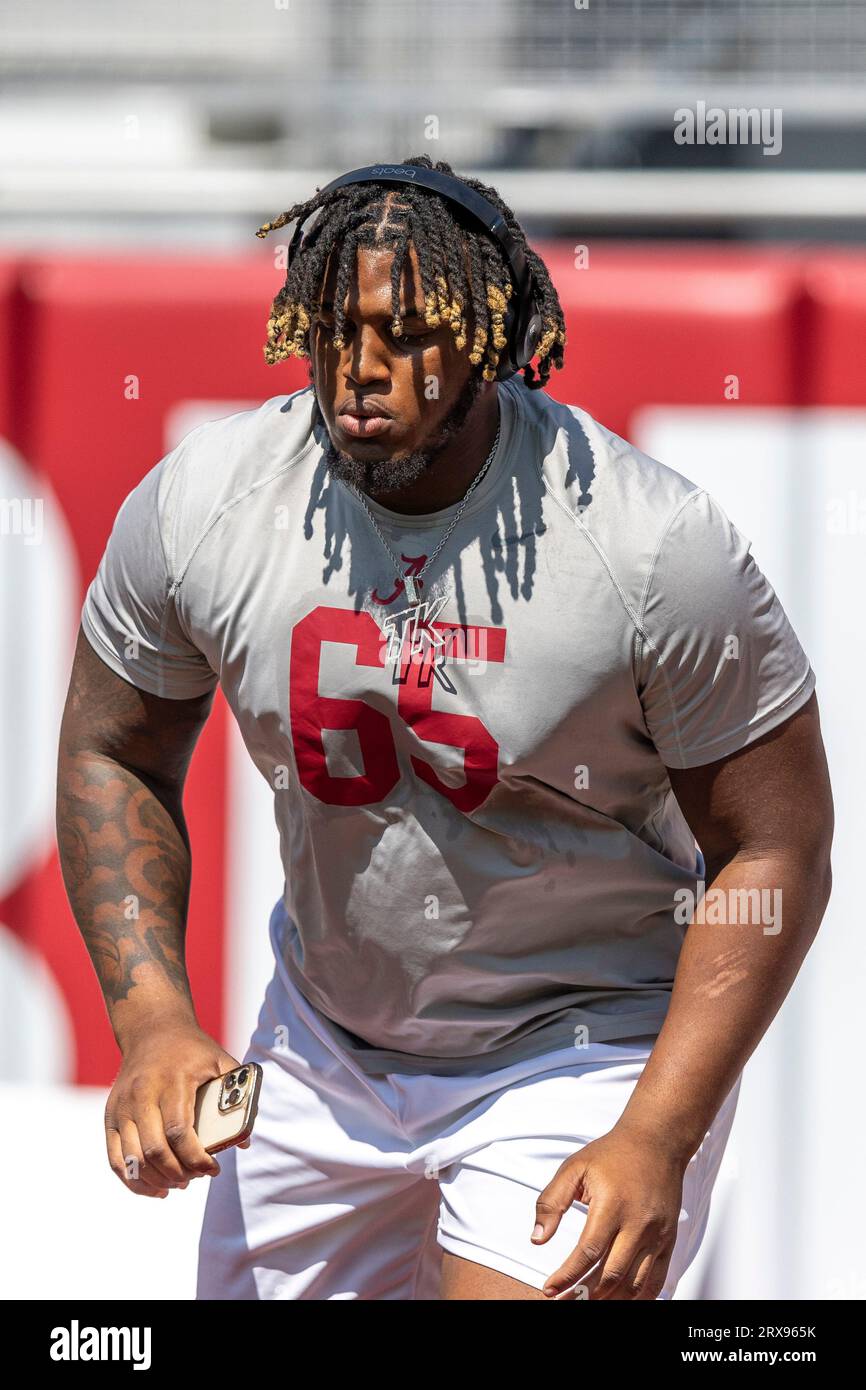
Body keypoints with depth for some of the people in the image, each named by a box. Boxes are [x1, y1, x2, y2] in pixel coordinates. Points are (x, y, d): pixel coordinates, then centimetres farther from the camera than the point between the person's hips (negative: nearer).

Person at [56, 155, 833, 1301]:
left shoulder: (656, 544, -22)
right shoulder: (198, 505, -12)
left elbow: (775, 850, -15)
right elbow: (112, 756, 5)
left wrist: (657, 1140, -21)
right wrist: (153, 1022, -8)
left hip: (585, 1053, -5)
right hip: (326, 1038, 5)